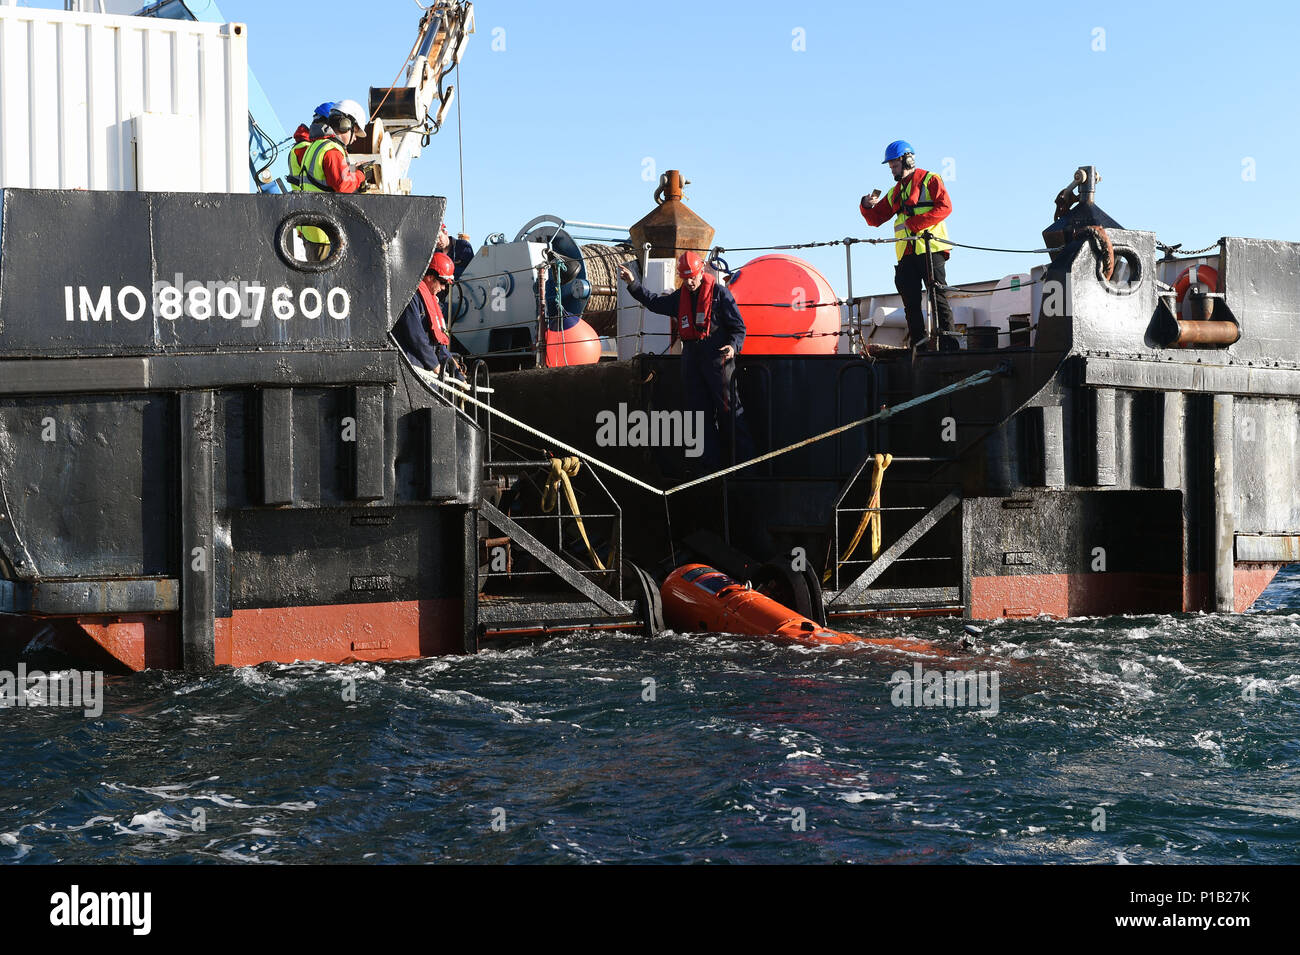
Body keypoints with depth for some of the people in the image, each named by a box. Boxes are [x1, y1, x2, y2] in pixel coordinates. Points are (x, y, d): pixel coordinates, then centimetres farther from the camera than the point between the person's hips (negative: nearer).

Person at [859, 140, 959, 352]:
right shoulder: (894, 193, 24)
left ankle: (948, 344, -14)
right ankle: (920, 348, 6)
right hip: (906, 253, 7)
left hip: (930, 248, -7)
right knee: (911, 303, 3)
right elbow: (875, 219, 24)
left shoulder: (929, 180, 4)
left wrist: (915, 223, -17)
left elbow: (945, 207, -9)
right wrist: (867, 206, 1)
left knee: (938, 295, -12)